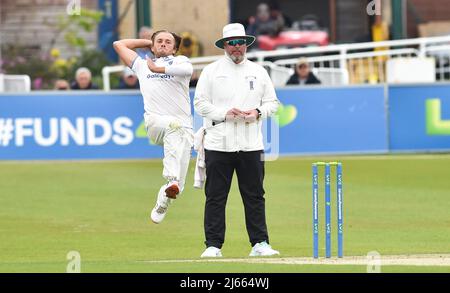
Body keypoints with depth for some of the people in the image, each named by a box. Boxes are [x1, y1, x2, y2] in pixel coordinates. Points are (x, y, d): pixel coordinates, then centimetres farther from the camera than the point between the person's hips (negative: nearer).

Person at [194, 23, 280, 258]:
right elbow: (200, 104, 2)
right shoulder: (211, 71, 6)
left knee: (254, 196, 2)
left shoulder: (258, 72, 13)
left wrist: (258, 112, -5)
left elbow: (272, 103, 15)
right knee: (215, 197, -2)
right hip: (218, 144, -2)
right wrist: (224, 113, -12)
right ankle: (213, 245, 2)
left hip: (251, 145, 2)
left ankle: (259, 244, 6)